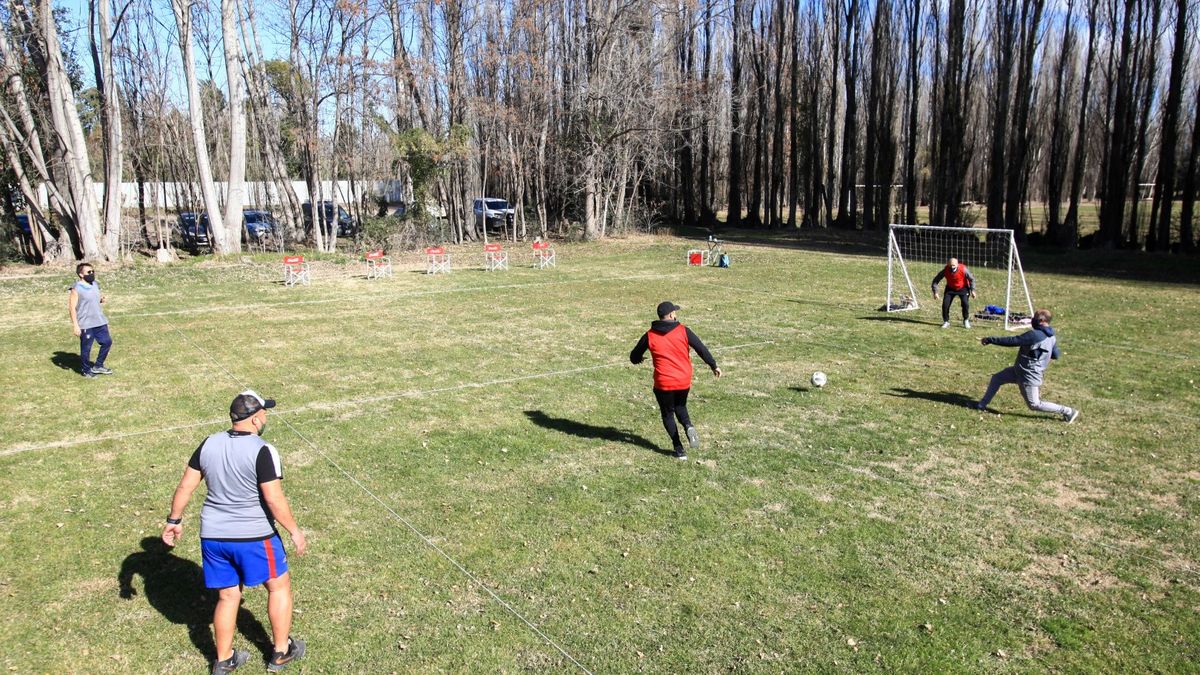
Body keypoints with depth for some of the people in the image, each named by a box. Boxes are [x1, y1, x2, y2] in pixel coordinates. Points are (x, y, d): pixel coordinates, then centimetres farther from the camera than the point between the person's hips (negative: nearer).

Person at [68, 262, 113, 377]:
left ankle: (98, 366, 25)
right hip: (85, 324, -7)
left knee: (107, 341, 10)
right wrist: (75, 325, -18)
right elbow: (72, 307, -13)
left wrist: (102, 299, -1)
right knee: (86, 348, 4)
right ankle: (86, 370, 21)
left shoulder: (95, 285, 9)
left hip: (100, 322, 7)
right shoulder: (76, 289, -12)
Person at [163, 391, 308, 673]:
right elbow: (274, 499, -21)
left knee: (227, 596, 20)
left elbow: (185, 486, 5)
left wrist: (174, 520, 18)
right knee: (279, 586, 16)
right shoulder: (262, 451, -19)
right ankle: (281, 652, 25)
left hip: (212, 535, 6)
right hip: (253, 536, -5)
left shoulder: (209, 444, 0)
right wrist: (295, 531, -9)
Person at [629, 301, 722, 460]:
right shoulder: (683, 331, -5)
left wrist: (640, 359, 29)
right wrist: (714, 366, 6)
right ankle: (688, 426, -3)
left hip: (663, 383, -1)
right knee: (680, 406, 27)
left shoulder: (649, 336, -3)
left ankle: (679, 449, 9)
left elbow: (634, 357, 5)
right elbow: (701, 348, -5)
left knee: (668, 414, 16)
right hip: (684, 381, 2)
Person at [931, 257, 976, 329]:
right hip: (950, 288, 2)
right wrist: (935, 292, -20)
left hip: (963, 288, -1)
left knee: (965, 303, -18)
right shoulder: (945, 271, -24)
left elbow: (972, 279, -12)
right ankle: (946, 321, 6)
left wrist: (972, 290, -15)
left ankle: (966, 320, 5)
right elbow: (936, 280, -13)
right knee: (945, 304, -13)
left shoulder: (963, 269, -27)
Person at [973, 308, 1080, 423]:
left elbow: (1012, 341, -24)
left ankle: (1068, 412, 11)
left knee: (1035, 404, 2)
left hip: (1029, 376, -10)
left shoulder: (1034, 335, -27)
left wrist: (989, 340, -17)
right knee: (996, 378, 16)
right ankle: (982, 404, 24)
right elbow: (1056, 355, 10)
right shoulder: (1052, 337, 0)